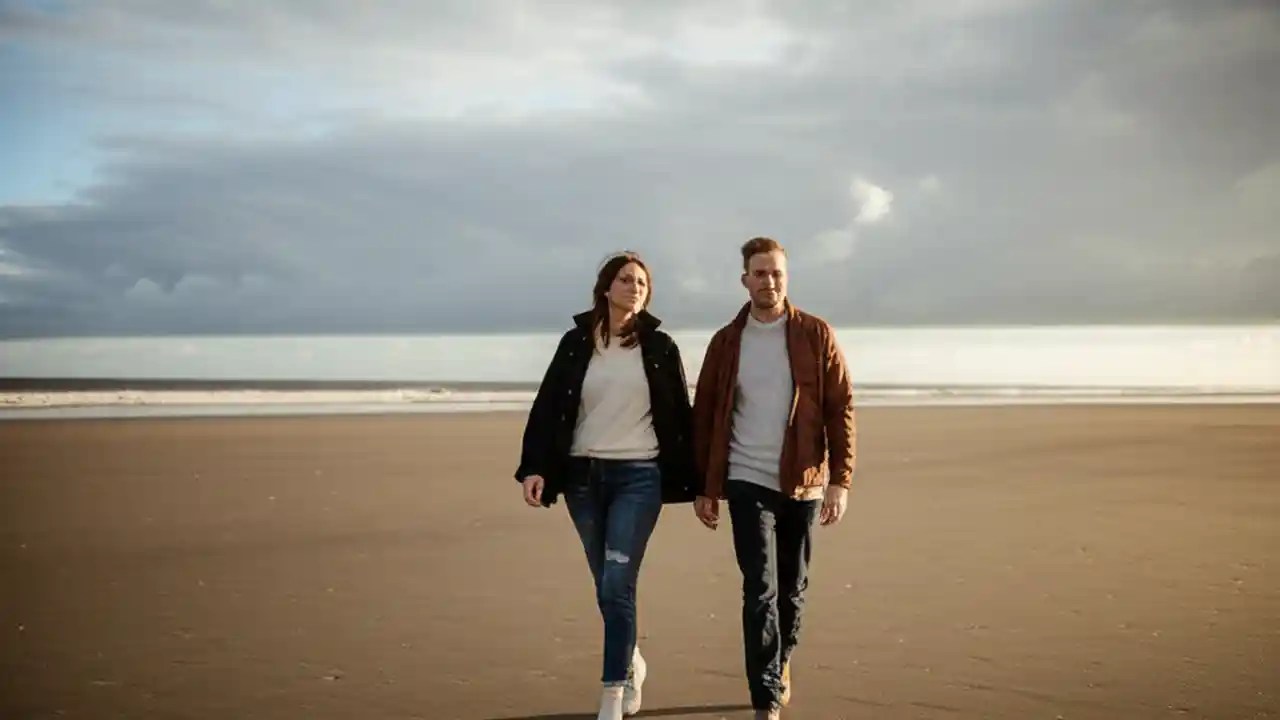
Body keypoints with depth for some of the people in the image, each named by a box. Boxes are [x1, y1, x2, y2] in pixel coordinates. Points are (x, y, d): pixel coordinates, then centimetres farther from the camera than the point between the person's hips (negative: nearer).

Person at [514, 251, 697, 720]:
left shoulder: (659, 347, 2)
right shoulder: (575, 343, 5)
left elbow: (681, 416, 4)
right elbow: (548, 407, 1)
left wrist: (694, 482, 3)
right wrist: (534, 467, -10)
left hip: (639, 475, -2)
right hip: (583, 475, 2)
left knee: (617, 584, -11)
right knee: (607, 588, 12)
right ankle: (630, 664, 36)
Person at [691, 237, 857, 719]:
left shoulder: (816, 336, -1)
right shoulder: (726, 342, 3)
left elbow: (841, 409, -3)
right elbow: (704, 416, 6)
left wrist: (839, 479, -10)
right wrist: (704, 487, 4)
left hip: (803, 483, 1)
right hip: (748, 483, 0)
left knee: (792, 588, 13)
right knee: (760, 591, -7)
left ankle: (780, 665, 38)